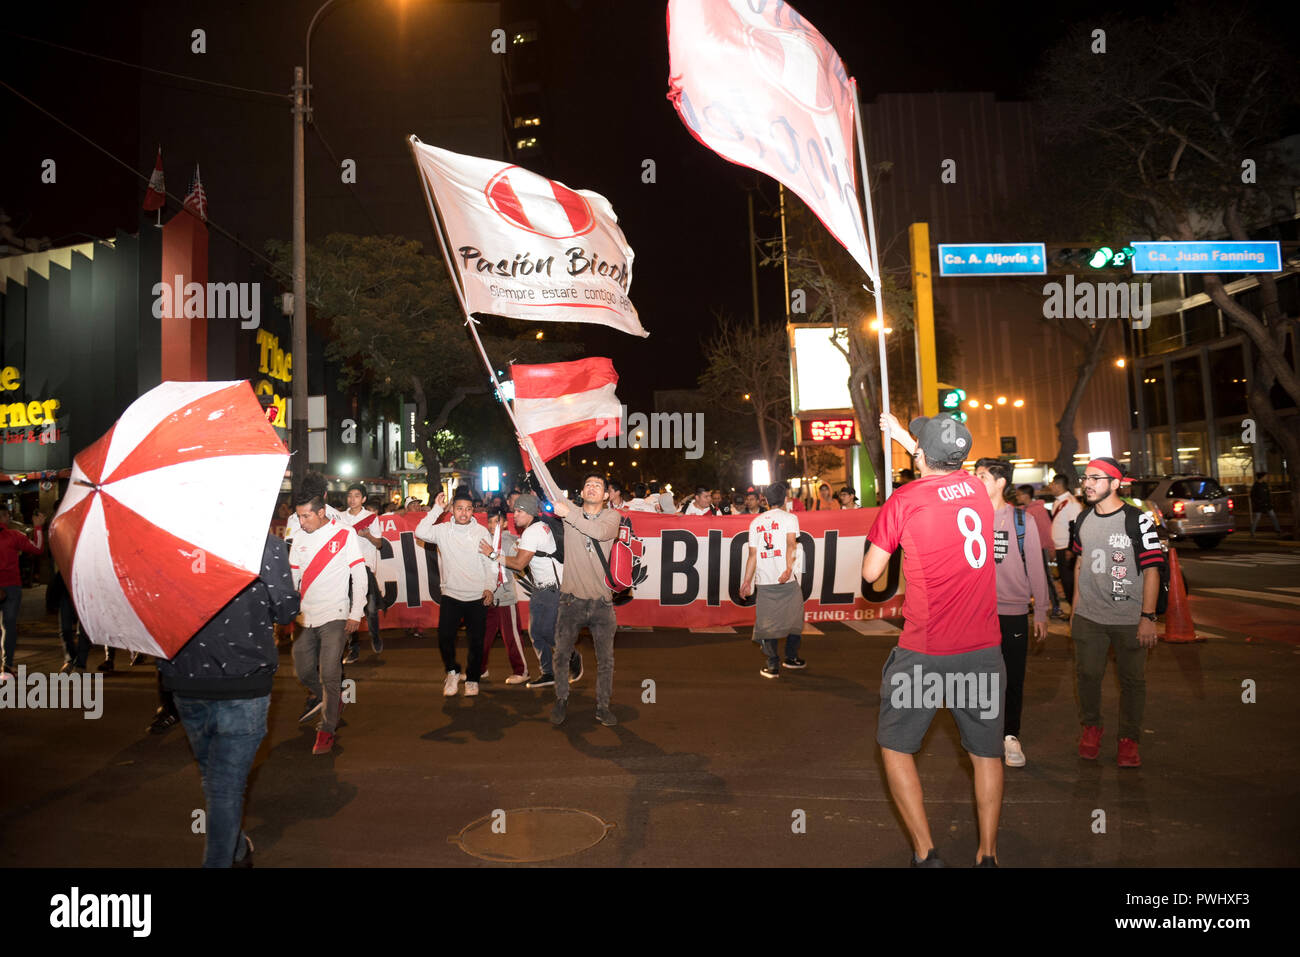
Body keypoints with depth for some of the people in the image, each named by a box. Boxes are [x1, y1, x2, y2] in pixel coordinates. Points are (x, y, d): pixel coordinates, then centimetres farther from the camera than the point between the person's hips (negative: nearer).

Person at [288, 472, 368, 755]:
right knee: (303, 671, 9)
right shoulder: (299, 537, 6)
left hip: (335, 615, -4)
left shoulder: (344, 534, -6)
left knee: (329, 675, -8)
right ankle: (319, 697, 41)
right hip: (304, 616, 5)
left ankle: (327, 729, 6)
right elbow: (292, 578, 13)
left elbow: (359, 575, -4)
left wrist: (356, 613, -8)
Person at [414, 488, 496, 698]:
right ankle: (453, 672, 22)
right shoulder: (443, 530, 0)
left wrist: (490, 587, -9)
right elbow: (421, 532, -17)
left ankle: (472, 678, 25)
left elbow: (491, 563, 1)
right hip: (450, 595, 0)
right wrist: (436, 508, -17)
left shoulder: (482, 532, 0)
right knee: (444, 637, -4)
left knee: (476, 641, 6)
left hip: (477, 597, 0)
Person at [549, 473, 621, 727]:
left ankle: (603, 706, 22)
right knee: (561, 655, 8)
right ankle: (561, 701, 27)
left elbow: (601, 532, -21)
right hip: (572, 599, 1)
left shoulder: (612, 516, -2)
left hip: (601, 601, -1)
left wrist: (569, 514, -22)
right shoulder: (569, 510, 4)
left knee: (605, 659, 7)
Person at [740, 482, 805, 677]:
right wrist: (789, 568, -26)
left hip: (763, 581, 3)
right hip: (787, 580, -2)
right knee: (794, 617, 16)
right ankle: (791, 657, 26)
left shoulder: (756, 522, 12)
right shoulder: (789, 518, 1)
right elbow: (791, 543, -15)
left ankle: (773, 665, -1)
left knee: (767, 622, 5)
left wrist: (747, 580, 15)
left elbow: (753, 554, 11)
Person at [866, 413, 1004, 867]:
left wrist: (884, 540, 14)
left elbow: (870, 572, -4)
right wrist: (901, 434, 36)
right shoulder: (975, 488, 2)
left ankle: (925, 852, 9)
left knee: (896, 746, 12)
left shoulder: (903, 499, -11)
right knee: (986, 753, 16)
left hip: (925, 652, -4)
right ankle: (988, 854, 21)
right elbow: (944, 468, 28)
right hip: (983, 648, 4)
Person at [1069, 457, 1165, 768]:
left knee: (1132, 679, 6)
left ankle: (1129, 739, 22)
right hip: (1088, 616, 4)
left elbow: (1151, 570, -10)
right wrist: (1076, 603, 14)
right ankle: (1091, 726, 30)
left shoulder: (1138, 520, -10)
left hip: (1130, 618, -4)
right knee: (1087, 674, 8)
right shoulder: (1083, 520, 7)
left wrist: (1148, 617, -14)